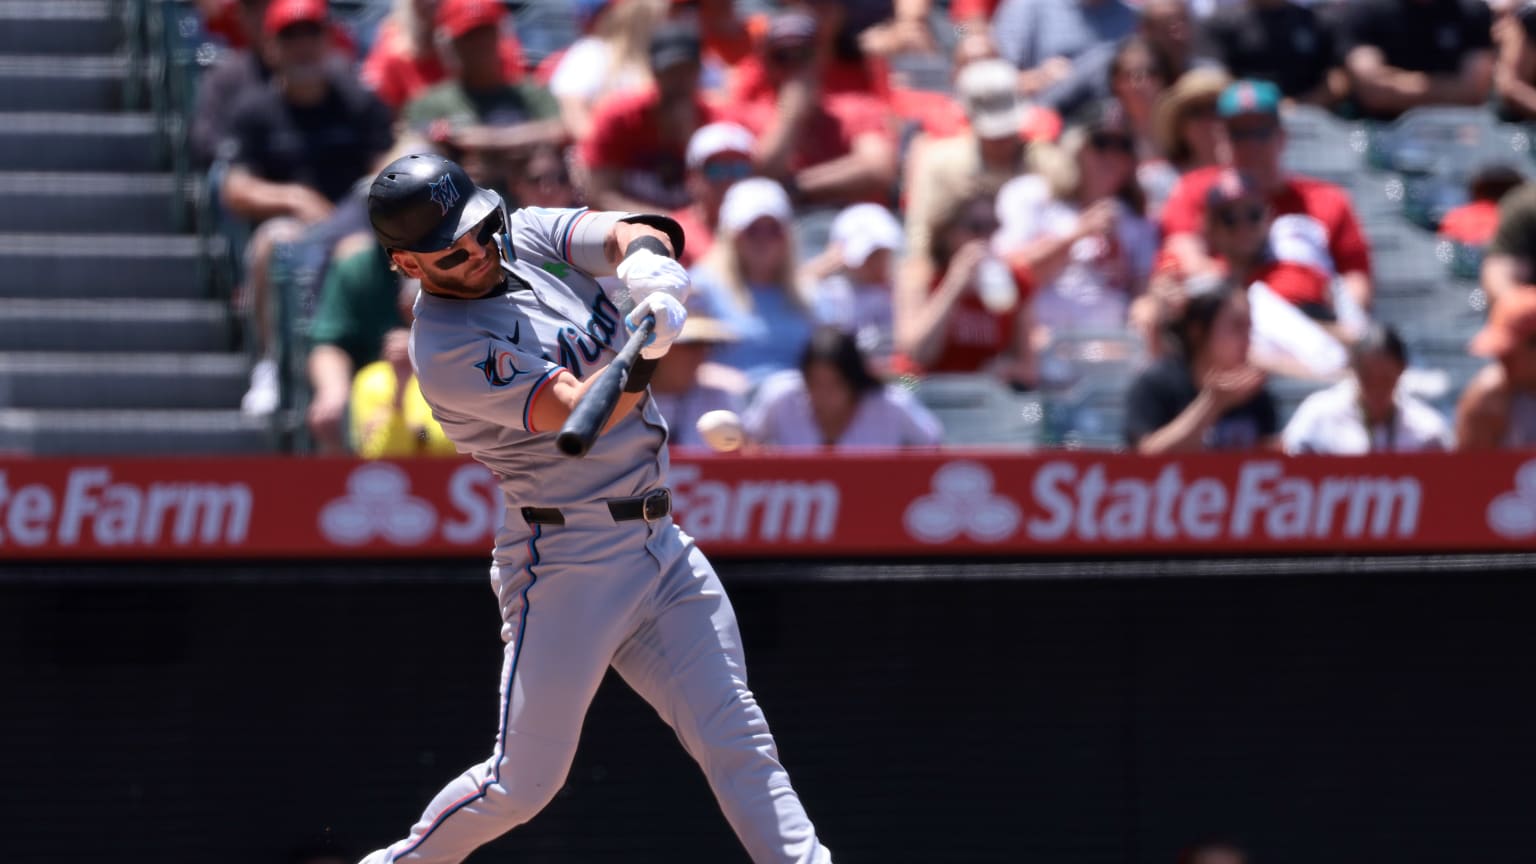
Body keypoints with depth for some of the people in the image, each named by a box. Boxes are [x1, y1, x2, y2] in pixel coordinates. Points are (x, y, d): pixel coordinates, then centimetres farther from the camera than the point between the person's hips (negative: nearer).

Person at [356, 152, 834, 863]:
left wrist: (647, 257, -29)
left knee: (735, 736, -1)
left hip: (658, 539, 7)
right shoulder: (446, 351, -16)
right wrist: (644, 353, -43)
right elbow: (580, 413, -25)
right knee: (525, 780, -2)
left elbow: (631, 235, -5)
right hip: (567, 557, -7)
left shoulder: (528, 237, 7)